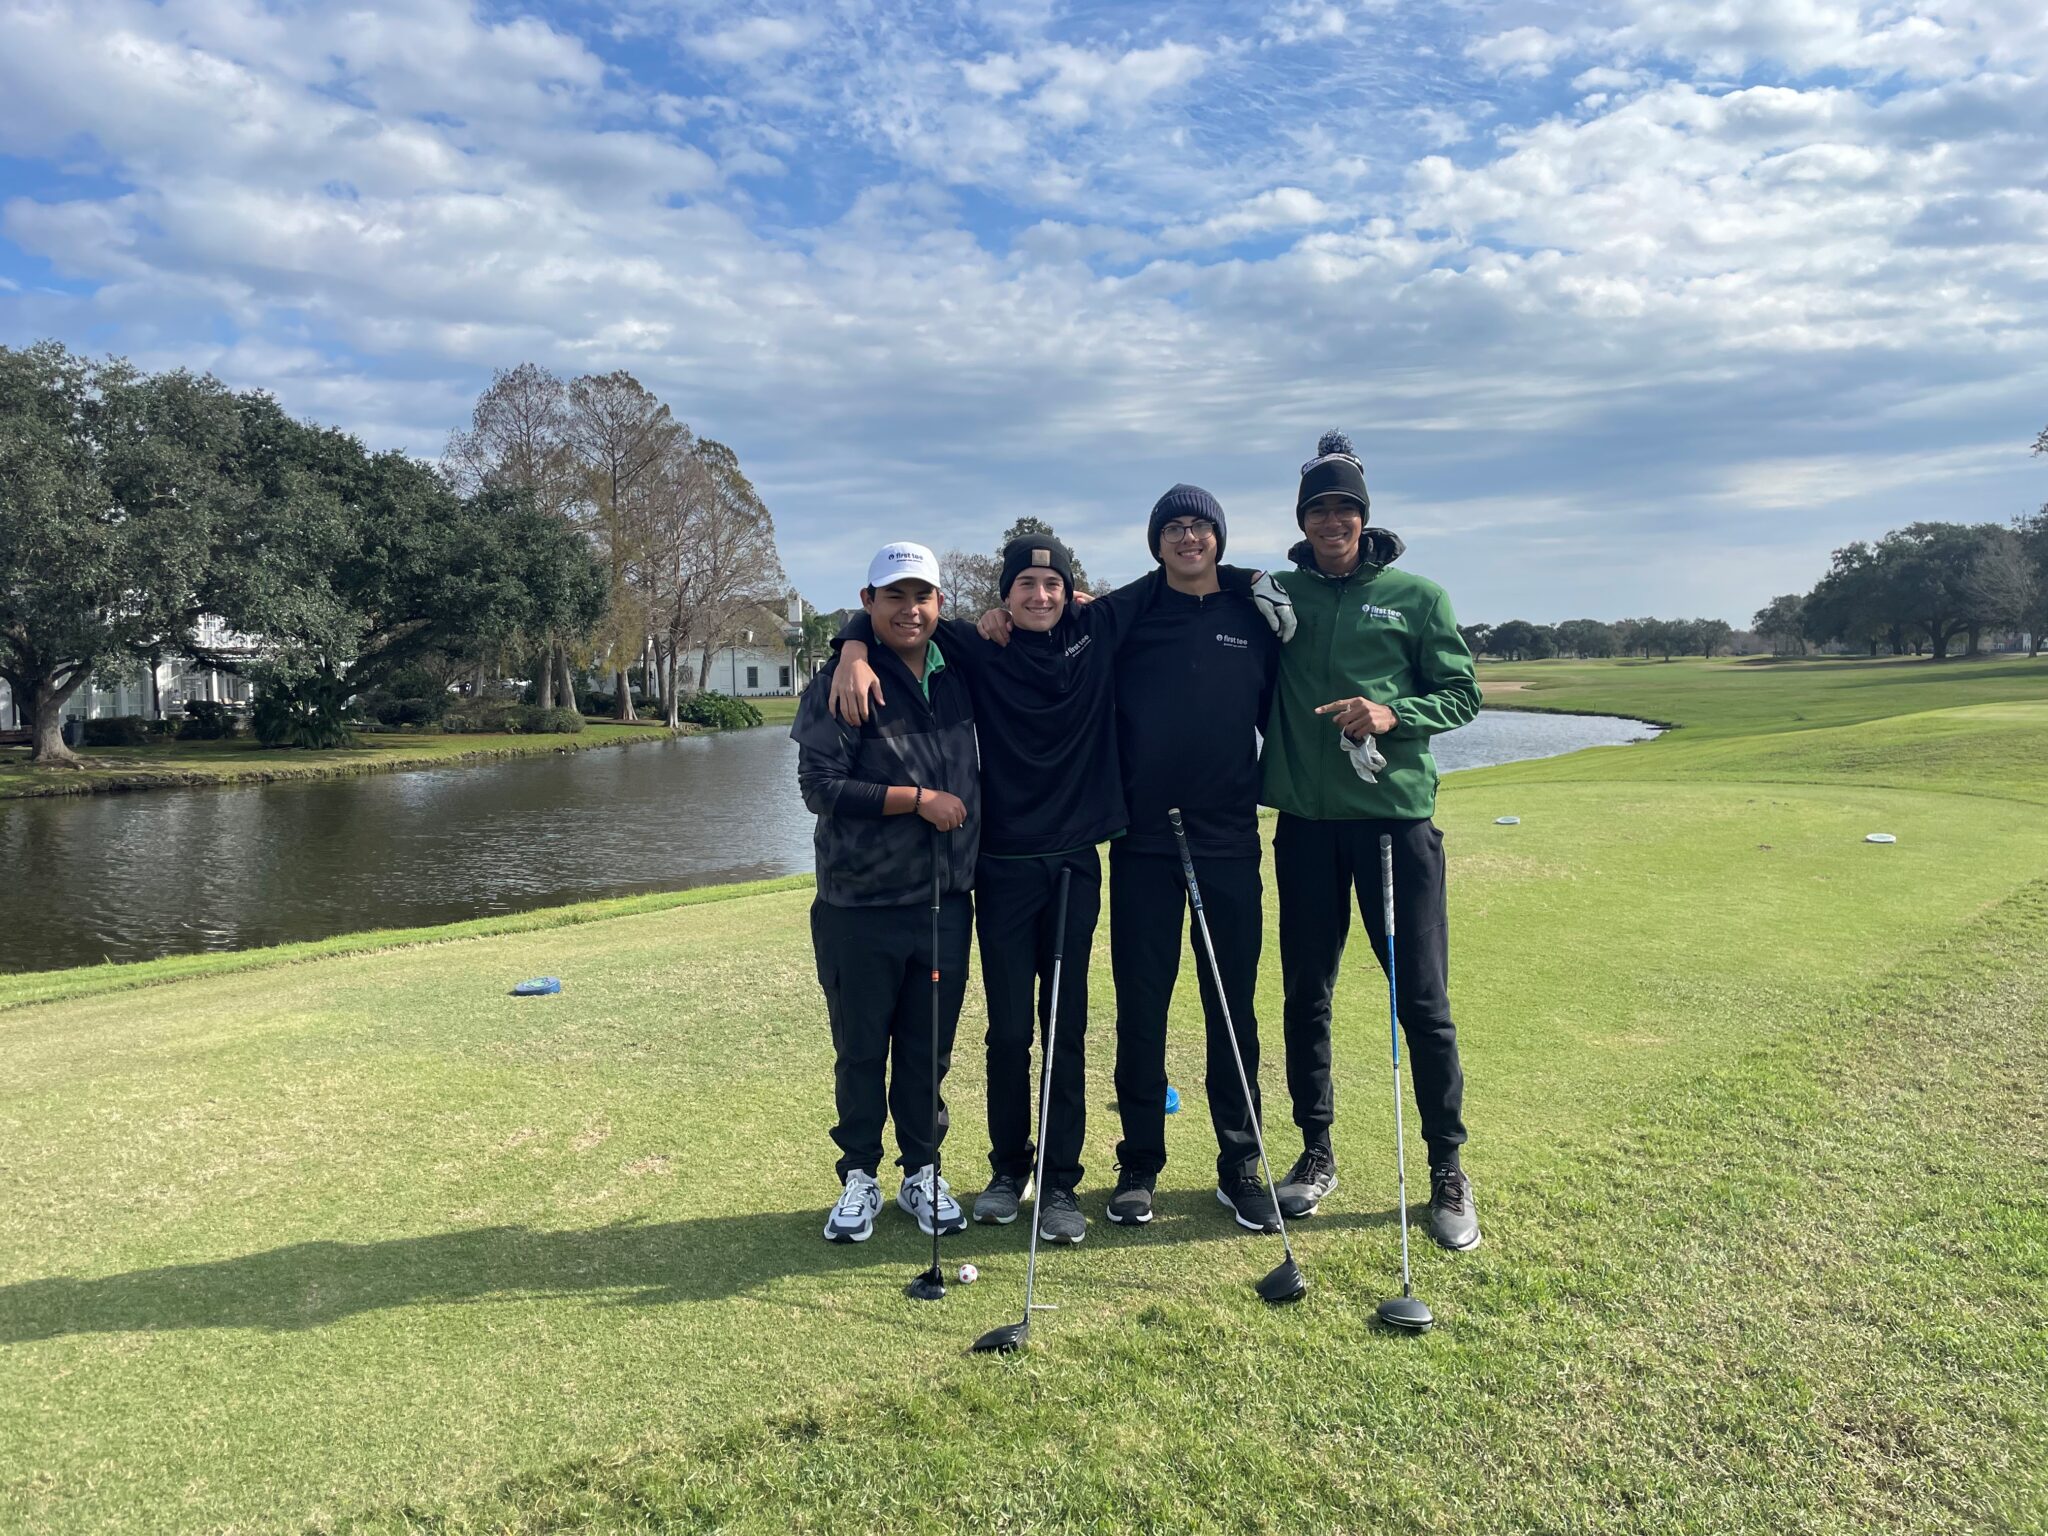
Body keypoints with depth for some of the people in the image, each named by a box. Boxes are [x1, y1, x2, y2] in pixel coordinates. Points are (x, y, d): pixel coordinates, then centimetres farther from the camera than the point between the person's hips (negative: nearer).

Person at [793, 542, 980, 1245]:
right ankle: (860, 1177, 27)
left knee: (929, 1051, 13)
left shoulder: (957, 676, 7)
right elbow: (820, 784, -15)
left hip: (946, 902, 4)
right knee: (861, 1051, 9)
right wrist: (918, 800, -15)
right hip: (861, 906, -4)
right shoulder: (841, 684, -9)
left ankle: (922, 1173, 30)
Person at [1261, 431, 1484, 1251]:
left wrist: (1392, 712, -13)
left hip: (1396, 815, -2)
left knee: (1423, 999, 0)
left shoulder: (1416, 596, 4)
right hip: (1305, 821, 2)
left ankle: (1448, 1168, 15)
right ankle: (1316, 1153, 25)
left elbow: (1461, 694, 3)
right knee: (1306, 994, 9)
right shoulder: (1279, 595, 8)